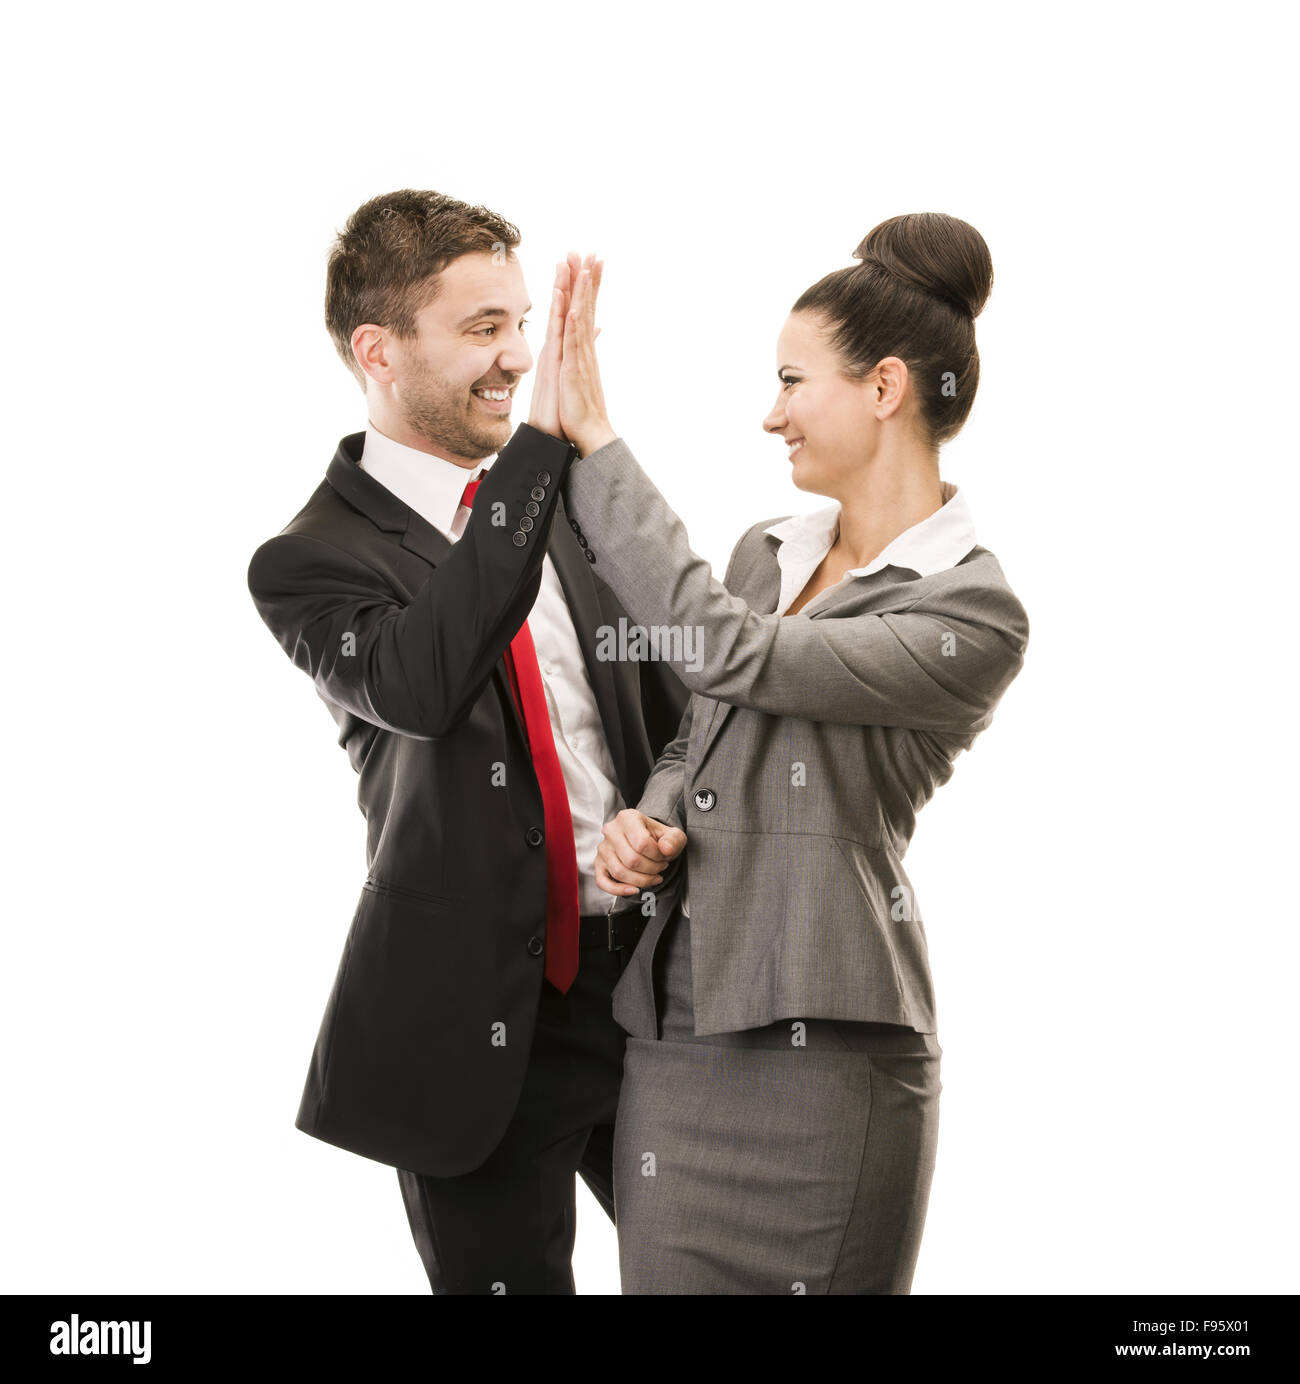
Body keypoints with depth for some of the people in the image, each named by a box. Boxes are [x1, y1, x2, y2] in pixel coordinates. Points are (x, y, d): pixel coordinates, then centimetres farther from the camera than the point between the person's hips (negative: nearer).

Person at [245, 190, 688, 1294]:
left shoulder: (566, 498, 7)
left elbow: (669, 706, 15)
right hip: (485, 1026, -5)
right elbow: (422, 683, -31)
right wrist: (541, 444, -32)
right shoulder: (309, 561, -9)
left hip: (655, 979, 5)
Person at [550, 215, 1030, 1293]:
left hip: (823, 1048, -6)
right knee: (661, 1279, 11)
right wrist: (648, 826, -3)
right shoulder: (767, 552, 12)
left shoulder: (977, 617, -11)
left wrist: (592, 437, -14)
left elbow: (729, 654, -20)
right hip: (671, 1025, 6)